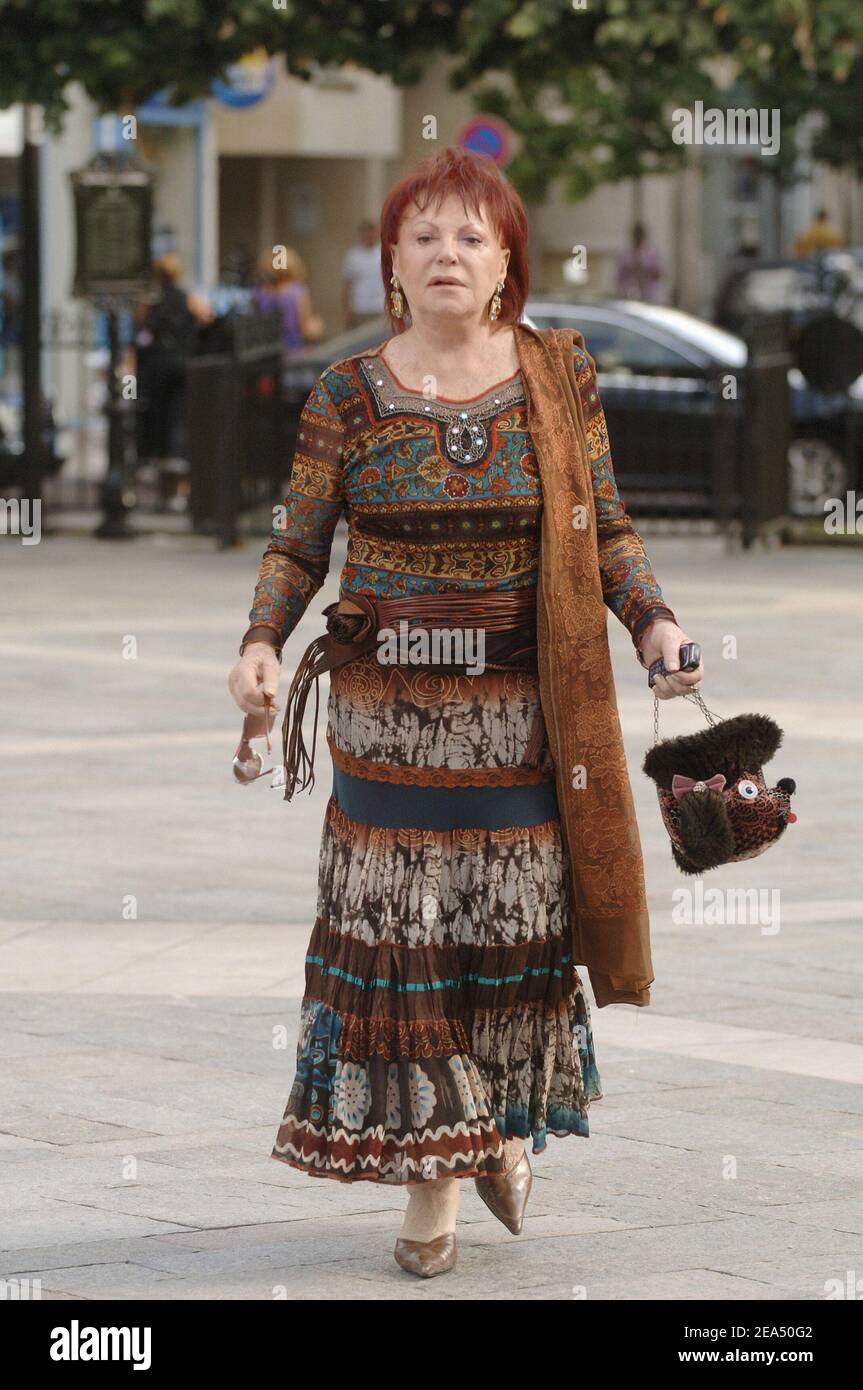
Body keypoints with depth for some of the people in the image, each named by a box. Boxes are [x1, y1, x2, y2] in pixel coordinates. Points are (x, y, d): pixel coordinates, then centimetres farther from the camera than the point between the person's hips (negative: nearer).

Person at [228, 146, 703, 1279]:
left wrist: (652, 619, -8)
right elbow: (297, 548, 4)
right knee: (400, 932, -3)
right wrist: (263, 643, -12)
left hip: (524, 707, 1)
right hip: (389, 708, 0)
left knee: (521, 926, 4)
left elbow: (607, 530, 7)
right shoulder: (347, 397, 0)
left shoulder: (561, 376, 2)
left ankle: (507, 1123, 28)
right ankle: (429, 1164, 8)